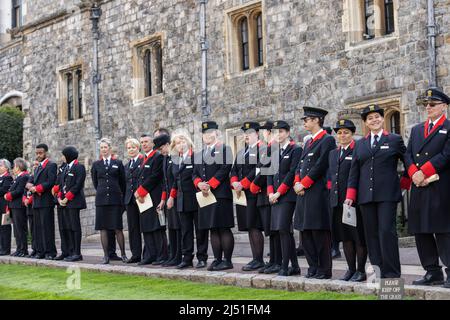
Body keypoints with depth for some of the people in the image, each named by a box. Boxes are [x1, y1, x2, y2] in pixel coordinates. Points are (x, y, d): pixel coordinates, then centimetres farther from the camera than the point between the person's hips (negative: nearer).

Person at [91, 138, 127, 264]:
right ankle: (106, 255, 4)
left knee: (118, 228, -3)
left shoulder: (118, 163, 6)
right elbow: (95, 182, 17)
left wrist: (121, 195, 10)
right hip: (101, 199, 2)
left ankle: (123, 254, 3)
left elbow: (123, 182, 9)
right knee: (103, 228, 0)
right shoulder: (96, 165, 9)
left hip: (115, 199, -2)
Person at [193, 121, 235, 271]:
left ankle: (227, 260, -3)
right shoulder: (201, 154, 21)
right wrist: (199, 184, -5)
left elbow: (224, 170, -12)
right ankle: (217, 259, 11)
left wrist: (210, 185, -15)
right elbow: (195, 173, 17)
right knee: (213, 230, 7)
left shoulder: (224, 149, -1)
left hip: (221, 195, -7)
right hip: (205, 196, 7)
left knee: (224, 229, -6)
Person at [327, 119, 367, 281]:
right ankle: (351, 269, 17)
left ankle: (361, 270, 5)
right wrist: (331, 187, 11)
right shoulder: (333, 153, 18)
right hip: (337, 200, 7)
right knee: (345, 236, 10)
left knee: (359, 237, -1)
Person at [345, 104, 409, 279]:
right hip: (366, 195, 4)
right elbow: (354, 171, 12)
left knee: (387, 231, -9)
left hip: (387, 194, -4)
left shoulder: (395, 140, 5)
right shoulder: (360, 144, 15)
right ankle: (376, 272, 7)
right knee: (371, 234, 3)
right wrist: (350, 196, 5)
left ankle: (391, 273, -5)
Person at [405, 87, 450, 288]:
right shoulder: (416, 129, 21)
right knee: (421, 232, 6)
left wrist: (423, 173, -13)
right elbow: (408, 155, 12)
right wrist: (414, 174, -6)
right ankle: (433, 272, 12)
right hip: (419, 189, 7)